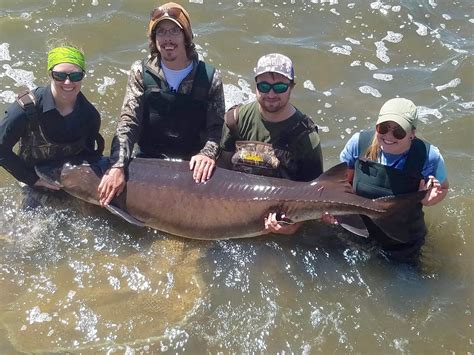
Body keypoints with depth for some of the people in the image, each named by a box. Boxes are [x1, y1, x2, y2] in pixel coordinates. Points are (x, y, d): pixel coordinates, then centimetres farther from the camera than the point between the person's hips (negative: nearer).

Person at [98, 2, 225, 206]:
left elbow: (217, 127, -4)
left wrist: (208, 153, -27)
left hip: (193, 168, 0)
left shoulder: (209, 78, -3)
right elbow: (128, 123, -7)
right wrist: (117, 167, -23)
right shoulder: (141, 72, -1)